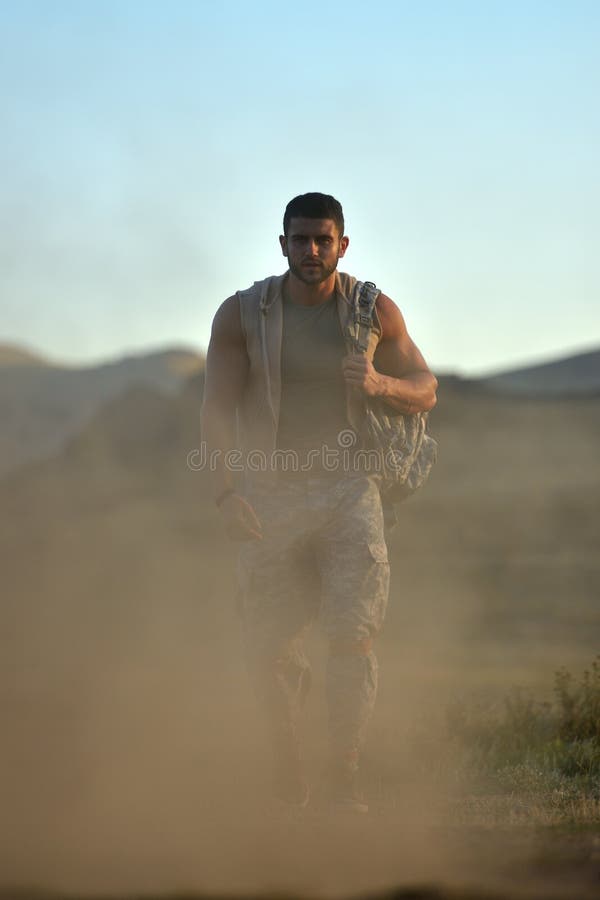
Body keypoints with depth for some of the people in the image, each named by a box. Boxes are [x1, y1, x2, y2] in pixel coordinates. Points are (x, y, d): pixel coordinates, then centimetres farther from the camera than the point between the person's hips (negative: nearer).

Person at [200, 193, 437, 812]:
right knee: (268, 649, 4)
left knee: (353, 636, -15)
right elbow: (217, 408, -7)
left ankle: (345, 781, -9)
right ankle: (285, 753, 32)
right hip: (270, 498, 1)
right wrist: (225, 489, -21)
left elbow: (425, 392, 8)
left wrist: (381, 384, -16)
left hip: (348, 491, 0)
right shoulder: (241, 314, -3)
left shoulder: (375, 311, 0)